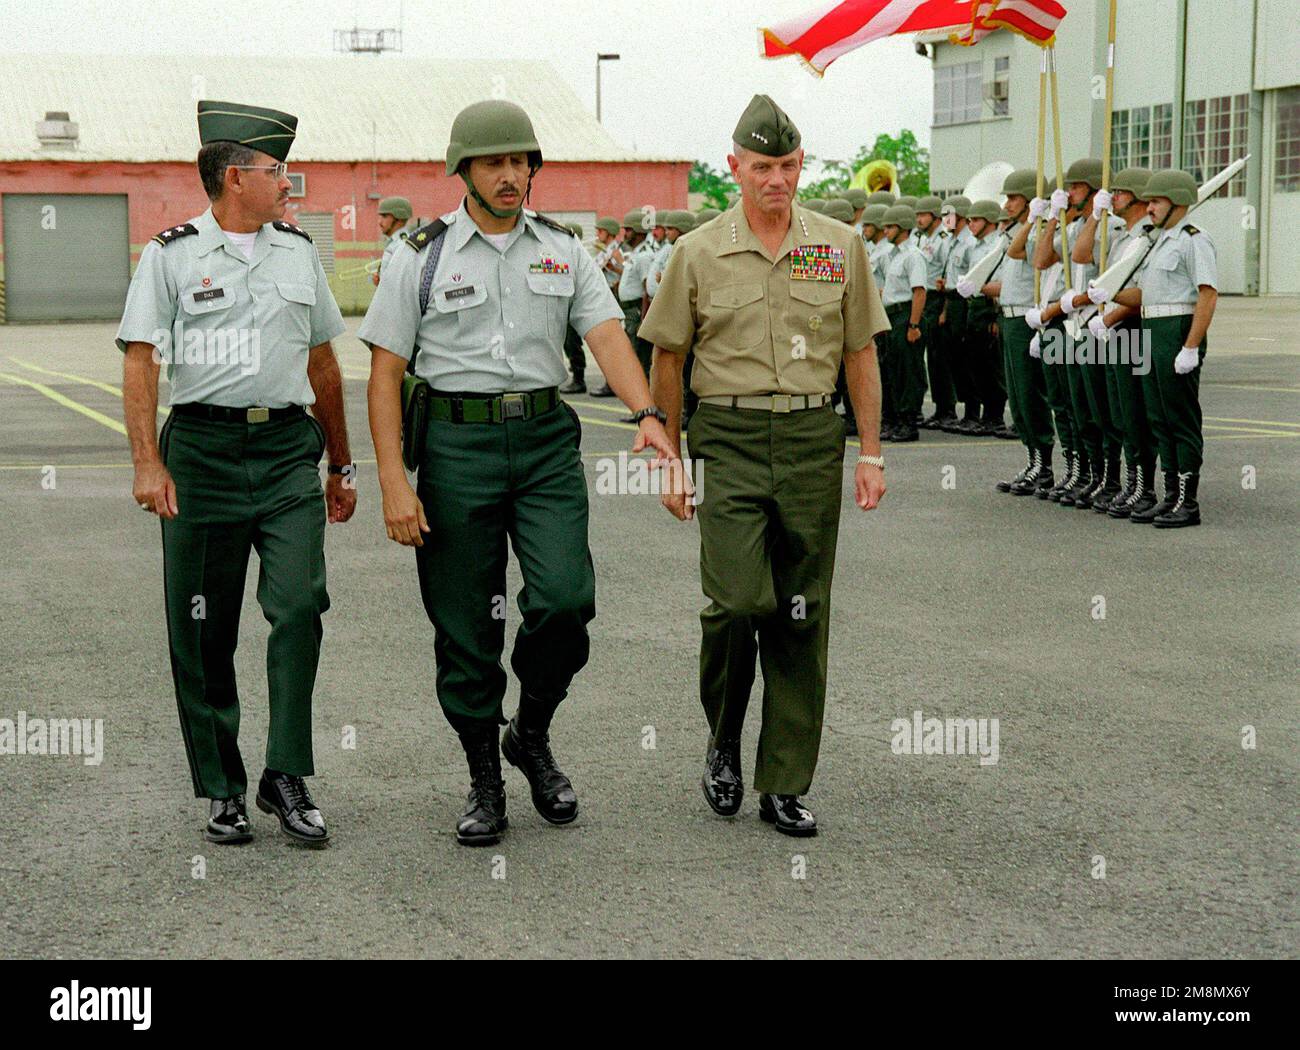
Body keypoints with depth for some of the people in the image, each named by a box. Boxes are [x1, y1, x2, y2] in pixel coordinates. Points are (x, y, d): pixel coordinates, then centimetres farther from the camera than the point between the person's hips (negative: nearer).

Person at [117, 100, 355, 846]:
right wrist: (149, 463, -16)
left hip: (289, 449, 2)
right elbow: (141, 363, -4)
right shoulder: (171, 255, 1)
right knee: (204, 631, 3)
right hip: (204, 449, -2)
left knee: (299, 605, -12)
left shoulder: (299, 251, 14)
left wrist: (341, 464, 21)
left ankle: (288, 780, -2)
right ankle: (223, 791, 15)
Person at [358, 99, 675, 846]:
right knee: (465, 627, 2)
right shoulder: (423, 258, 3)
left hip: (546, 440, 1)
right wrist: (394, 481, -9)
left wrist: (647, 413, -21)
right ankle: (485, 783, 17)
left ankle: (533, 735, 13)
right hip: (457, 443, -1)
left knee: (565, 597, -14)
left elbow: (607, 335, -2)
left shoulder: (563, 251, 9)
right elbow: (386, 372, 1)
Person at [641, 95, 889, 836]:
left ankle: (786, 783, 13)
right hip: (729, 437, -2)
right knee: (737, 601, -14)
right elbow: (668, 359, 8)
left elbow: (860, 353, 10)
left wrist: (871, 454, 6)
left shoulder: (841, 246, 6)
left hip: (813, 439, 2)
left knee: (803, 615, 4)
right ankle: (724, 741, 14)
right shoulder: (700, 253, 2)